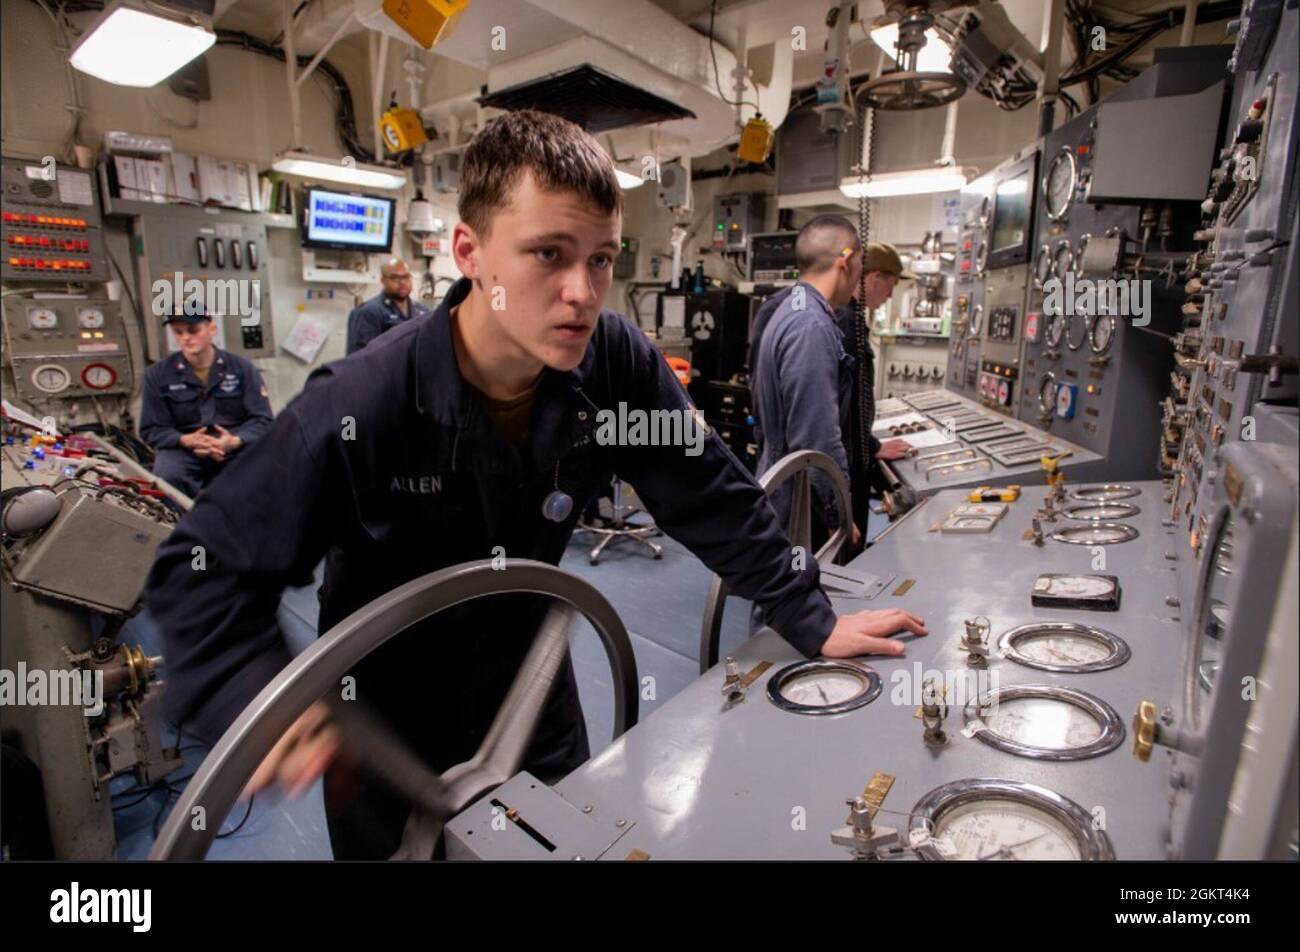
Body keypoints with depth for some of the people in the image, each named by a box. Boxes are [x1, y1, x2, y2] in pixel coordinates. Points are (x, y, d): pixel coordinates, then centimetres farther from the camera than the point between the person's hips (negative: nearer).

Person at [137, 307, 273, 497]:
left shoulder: (242, 367, 5)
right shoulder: (158, 375, 7)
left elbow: (262, 420, 0)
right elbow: (152, 430, 6)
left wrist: (235, 441, -21)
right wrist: (186, 440, -16)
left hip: (236, 447, -1)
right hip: (183, 448, 1)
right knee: (167, 477, -32)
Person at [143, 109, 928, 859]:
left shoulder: (616, 364, -21)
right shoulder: (356, 409, -30)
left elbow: (713, 500, -11)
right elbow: (202, 569, -18)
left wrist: (813, 622, -8)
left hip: (534, 693, 3)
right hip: (387, 737, -2)